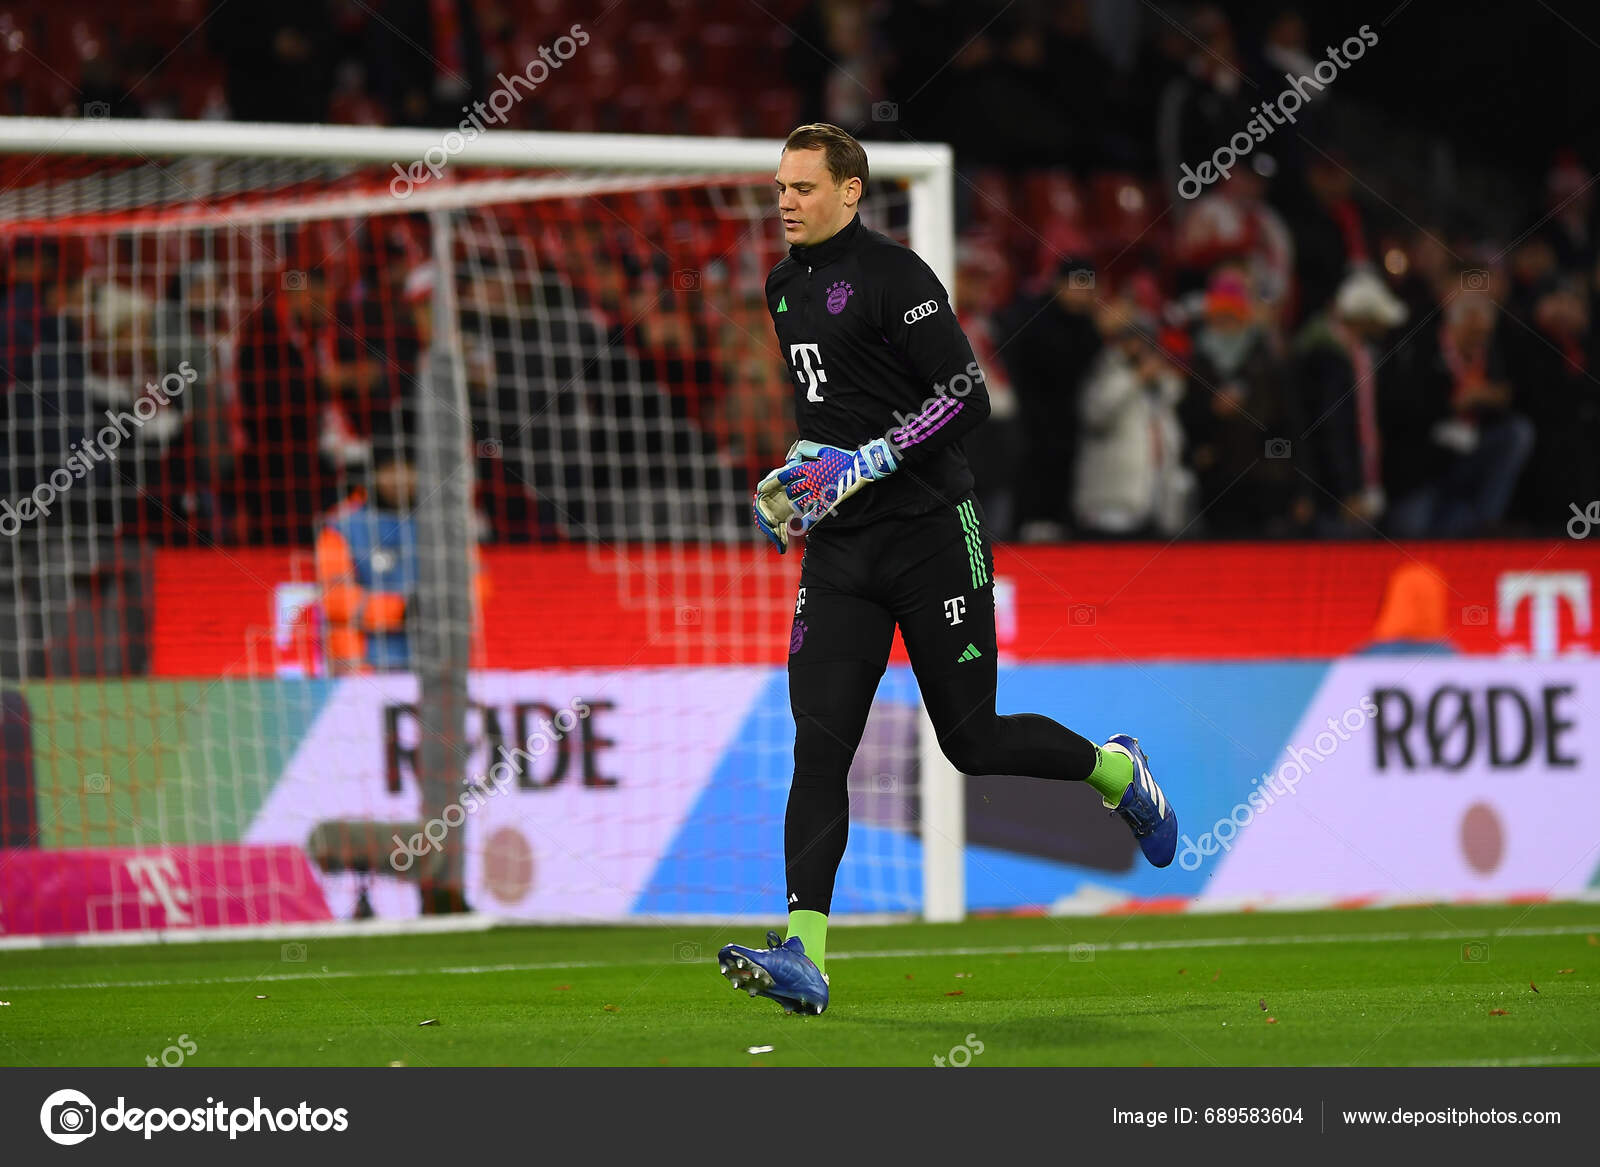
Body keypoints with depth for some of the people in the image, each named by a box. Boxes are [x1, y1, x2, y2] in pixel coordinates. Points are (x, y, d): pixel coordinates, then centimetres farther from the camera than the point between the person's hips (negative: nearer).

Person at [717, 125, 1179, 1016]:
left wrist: (862, 464, -23)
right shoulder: (786, 287, 14)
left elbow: (968, 397, -18)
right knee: (819, 747, -8)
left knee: (974, 741, 3)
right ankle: (803, 956, -15)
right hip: (841, 551, 6)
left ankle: (1117, 771, 33)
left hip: (931, 537, -6)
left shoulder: (894, 275, -12)